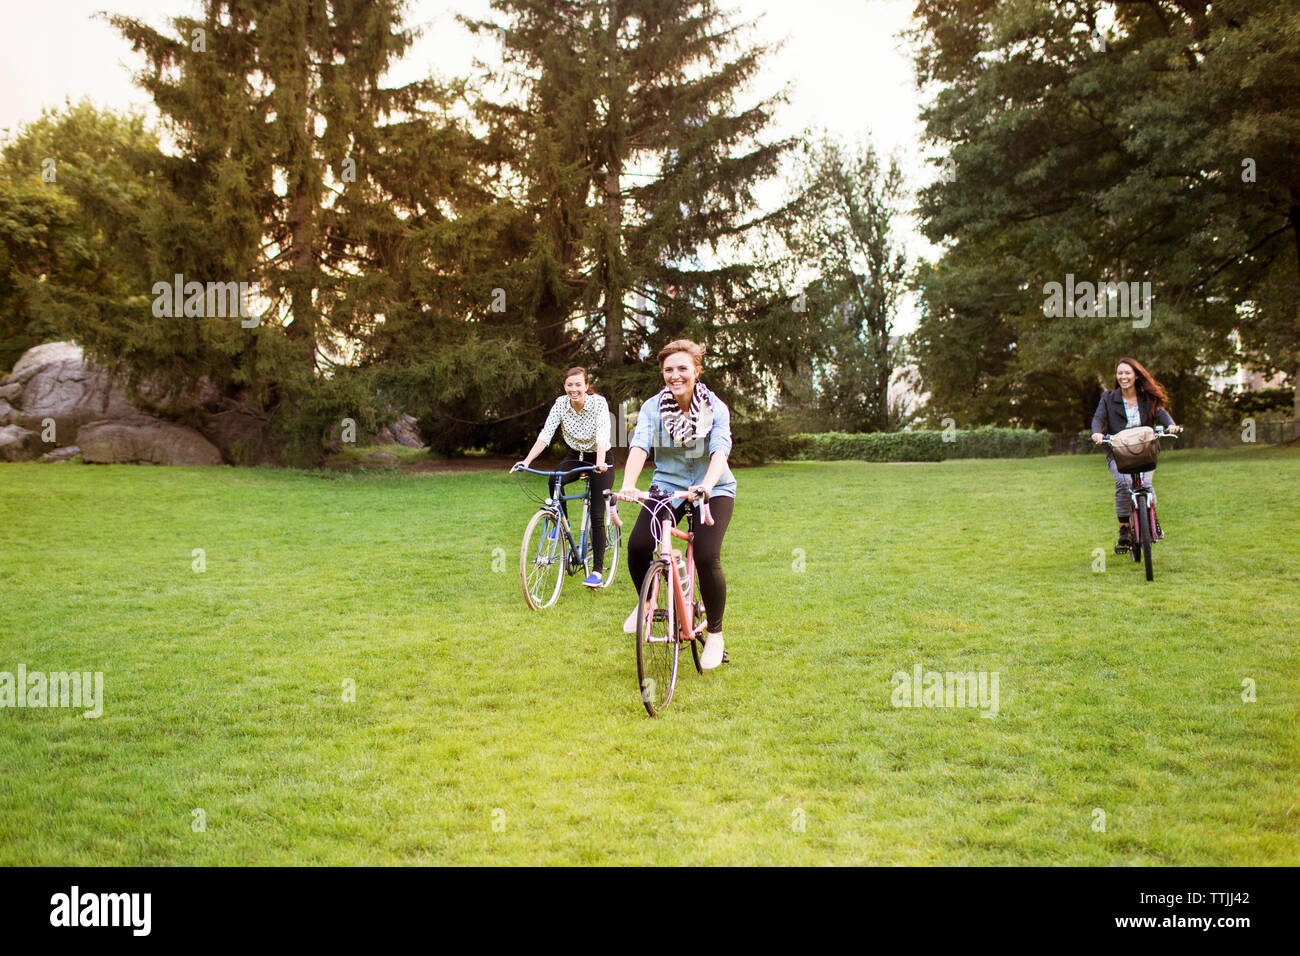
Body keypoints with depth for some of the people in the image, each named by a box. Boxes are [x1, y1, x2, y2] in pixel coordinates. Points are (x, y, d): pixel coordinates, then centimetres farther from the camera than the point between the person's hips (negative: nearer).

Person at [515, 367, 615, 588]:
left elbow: (602, 435, -34)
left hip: (599, 461, -3)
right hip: (576, 457, 3)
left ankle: (597, 571, -2)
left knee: (597, 516, -9)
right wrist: (527, 460, -30)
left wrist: (600, 463, -51)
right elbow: (546, 434, -18)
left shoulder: (599, 403, -21)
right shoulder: (561, 403, -11)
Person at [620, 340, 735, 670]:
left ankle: (715, 633, 1)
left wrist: (707, 484, -46)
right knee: (638, 545, -19)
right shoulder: (653, 407, -7)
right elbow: (639, 445, -21)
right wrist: (628, 485, -40)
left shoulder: (716, 408, -11)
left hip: (713, 489, -2)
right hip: (668, 486, 2)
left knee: (706, 557, -22)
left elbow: (720, 450, -26)